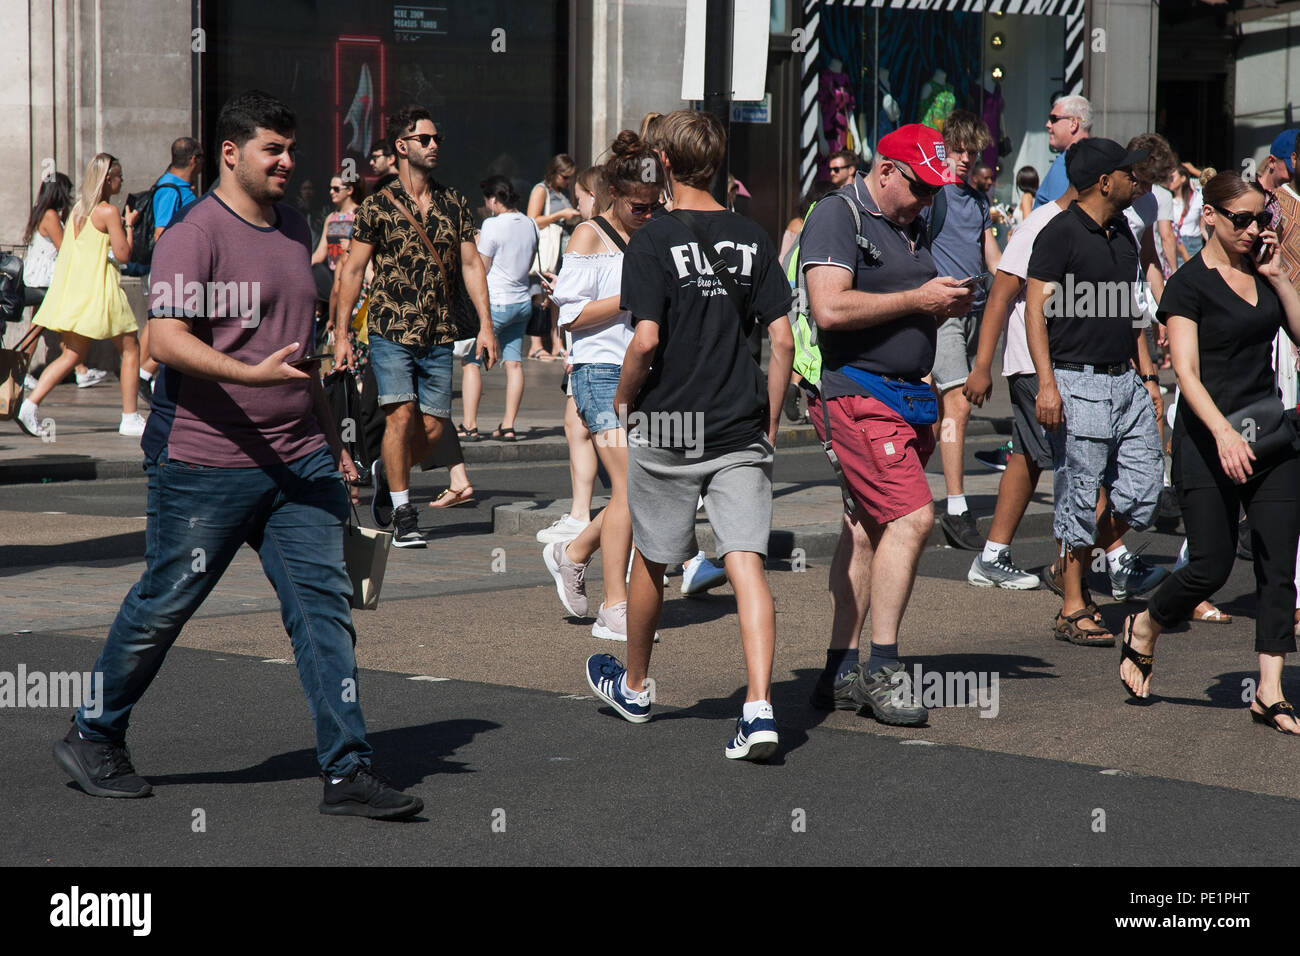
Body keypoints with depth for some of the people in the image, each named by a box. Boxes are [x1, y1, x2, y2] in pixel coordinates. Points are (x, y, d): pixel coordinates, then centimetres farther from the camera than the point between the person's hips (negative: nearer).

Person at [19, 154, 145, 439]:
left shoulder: (77, 209, 13)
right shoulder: (108, 211, -11)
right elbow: (123, 254, -13)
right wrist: (128, 225, 2)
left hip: (73, 291, 7)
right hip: (99, 291, -7)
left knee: (73, 355, 7)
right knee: (130, 350, 6)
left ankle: (31, 403, -10)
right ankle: (130, 419, 6)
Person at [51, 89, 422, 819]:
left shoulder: (295, 229, 15)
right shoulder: (196, 235, -10)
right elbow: (167, 340, -20)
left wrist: (329, 436, 24)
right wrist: (250, 373, -32)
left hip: (299, 462, 7)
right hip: (207, 464, -7)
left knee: (325, 604, -1)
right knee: (164, 606, 5)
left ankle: (348, 772, -1)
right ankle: (94, 739, 25)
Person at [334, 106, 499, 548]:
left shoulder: (454, 204, 10)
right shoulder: (378, 207, 0)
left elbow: (471, 265, 11)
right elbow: (352, 270, 1)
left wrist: (485, 324, 2)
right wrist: (341, 333, -3)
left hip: (439, 334, 4)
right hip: (390, 330, -4)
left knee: (433, 427, 2)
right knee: (400, 414, -15)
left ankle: (386, 472, 33)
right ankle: (403, 515, -4)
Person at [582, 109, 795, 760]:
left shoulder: (653, 241, -8)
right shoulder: (752, 239, 4)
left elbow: (646, 339, -18)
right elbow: (783, 340, 1)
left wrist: (624, 396, 0)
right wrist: (770, 422, 10)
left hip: (667, 430, -2)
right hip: (740, 431, 2)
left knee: (651, 560, 16)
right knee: (746, 563, -4)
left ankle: (633, 685, 36)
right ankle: (759, 708, -17)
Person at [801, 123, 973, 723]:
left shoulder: (910, 225, 18)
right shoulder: (837, 217, -9)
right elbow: (830, 309, -22)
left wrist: (947, 306, 6)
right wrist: (917, 299, -17)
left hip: (906, 397, 9)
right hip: (855, 394, -9)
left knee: (868, 529, 10)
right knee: (910, 517, -17)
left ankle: (840, 674, 15)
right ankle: (881, 670, -11)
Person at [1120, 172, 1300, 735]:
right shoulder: (1189, 284, -7)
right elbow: (1187, 372, -16)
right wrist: (1223, 433, -28)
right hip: (1210, 440, -6)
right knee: (1211, 566, -6)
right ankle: (1143, 629, 23)